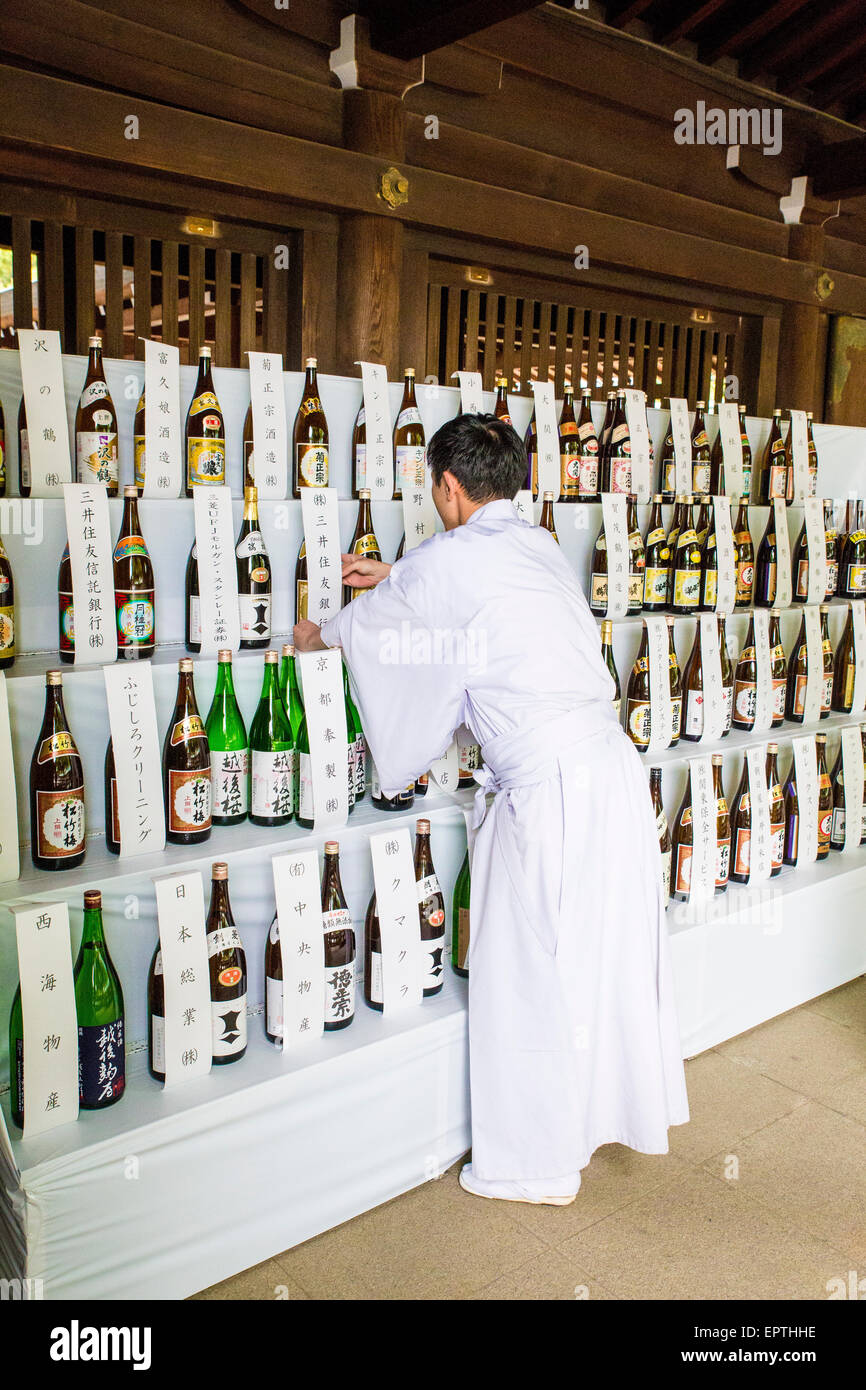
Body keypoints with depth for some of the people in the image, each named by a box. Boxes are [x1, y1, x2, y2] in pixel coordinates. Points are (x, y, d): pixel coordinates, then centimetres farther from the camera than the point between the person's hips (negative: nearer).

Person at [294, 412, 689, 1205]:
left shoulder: (448, 560, -8)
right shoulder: (540, 547, 13)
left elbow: (370, 625, 9)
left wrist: (315, 636, 29)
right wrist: (396, 577, 39)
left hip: (548, 790, -8)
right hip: (614, 765, 8)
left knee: (533, 976, 7)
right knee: (614, 950, 21)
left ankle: (539, 1167, 23)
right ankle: (630, 1112, 40)